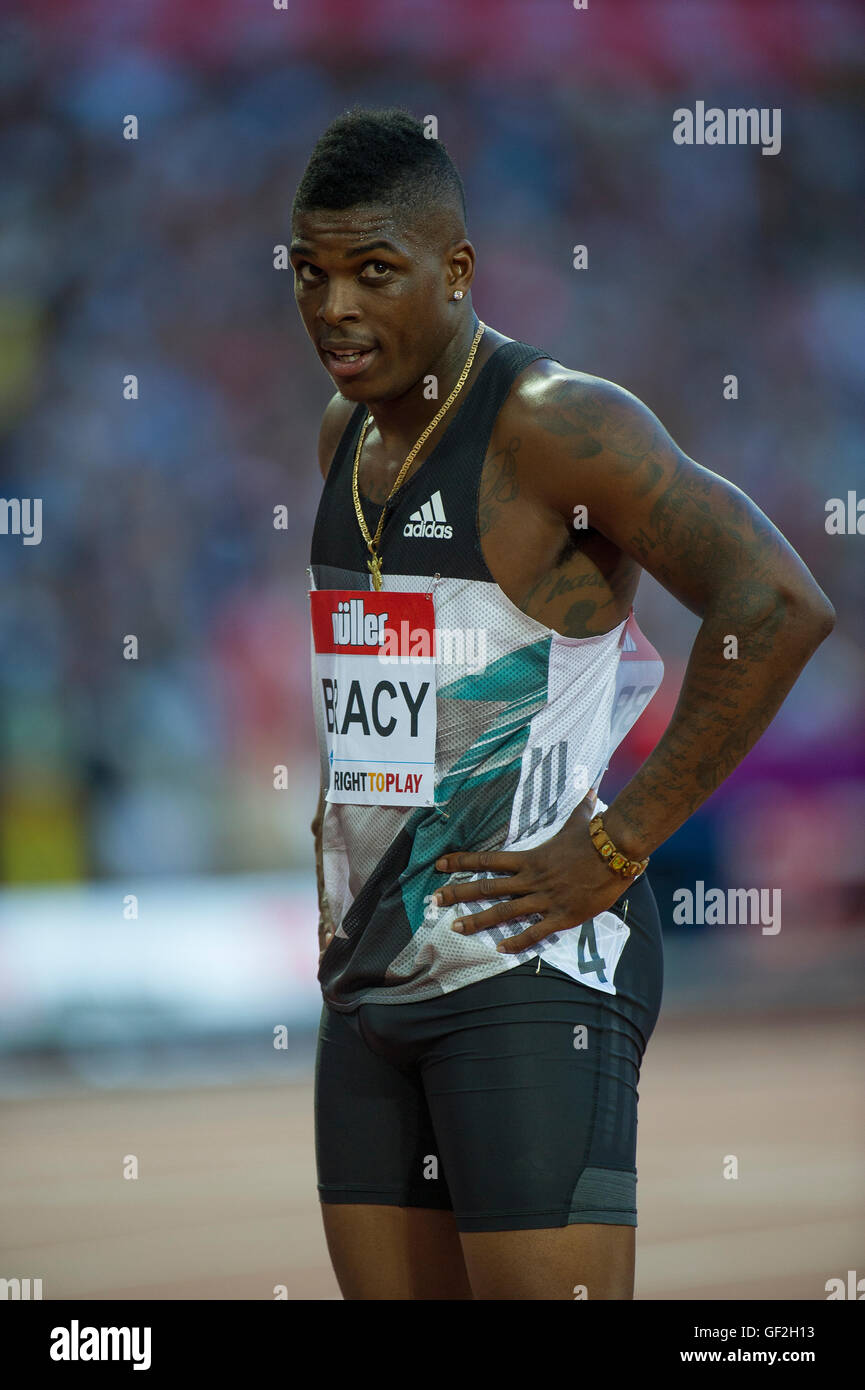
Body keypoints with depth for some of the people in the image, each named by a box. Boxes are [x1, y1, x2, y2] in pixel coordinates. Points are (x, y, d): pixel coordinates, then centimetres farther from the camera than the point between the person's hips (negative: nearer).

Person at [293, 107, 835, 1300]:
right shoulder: (348, 433, 14)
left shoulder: (550, 424, -13)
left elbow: (780, 605, -23)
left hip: (529, 967, -8)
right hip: (371, 969, 8)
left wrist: (616, 846, -19)